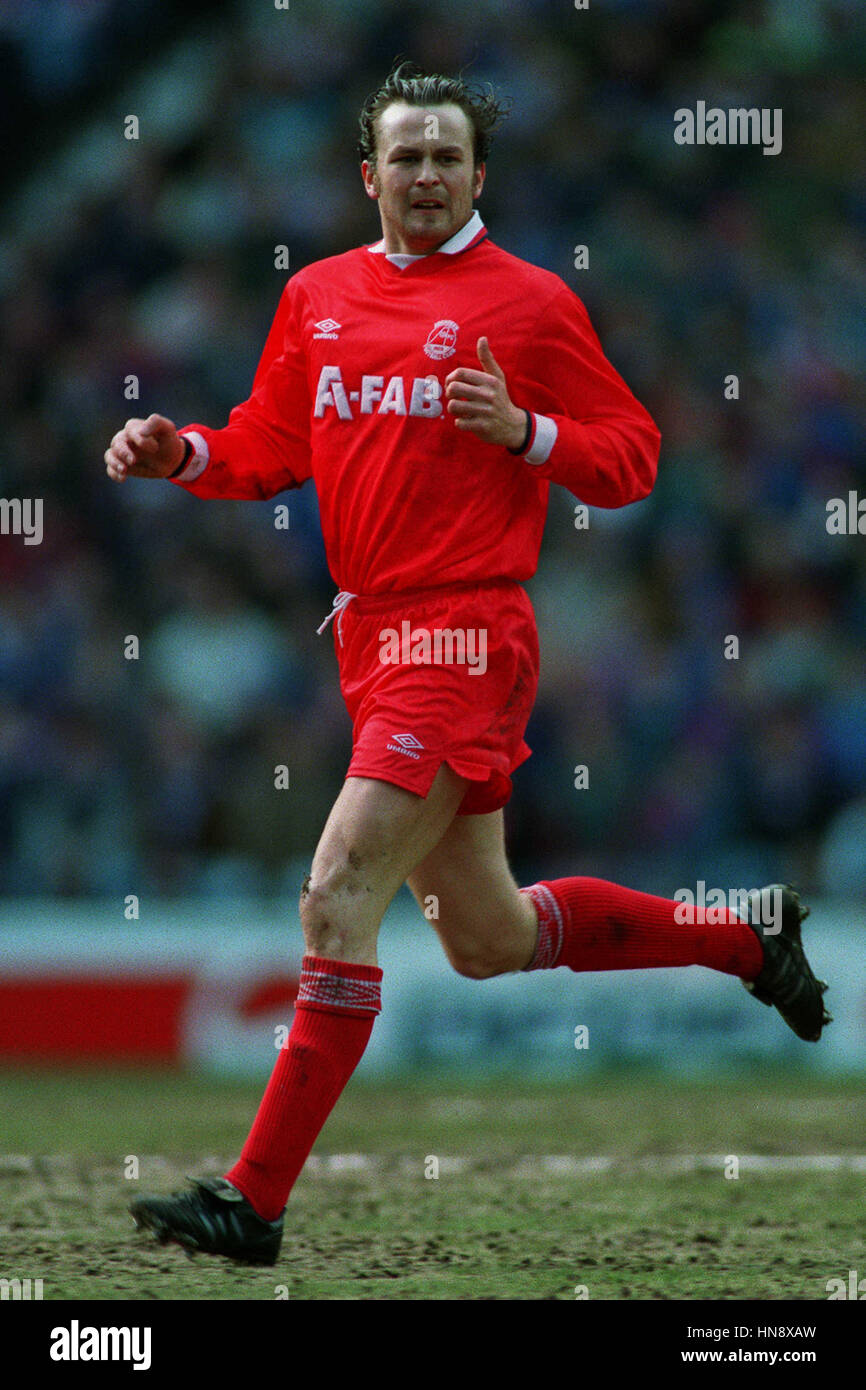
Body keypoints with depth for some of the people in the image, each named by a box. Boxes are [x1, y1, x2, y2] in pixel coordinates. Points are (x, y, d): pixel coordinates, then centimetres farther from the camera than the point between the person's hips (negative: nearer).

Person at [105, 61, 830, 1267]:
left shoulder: (529, 302, -3)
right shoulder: (317, 297, 13)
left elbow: (632, 458, -1)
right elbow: (269, 450, 19)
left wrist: (521, 429, -17)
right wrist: (180, 452, 0)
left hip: (464, 635, -8)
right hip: (373, 637, 8)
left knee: (338, 897, -17)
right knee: (489, 940, 17)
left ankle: (255, 1201, -16)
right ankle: (749, 940, 38)